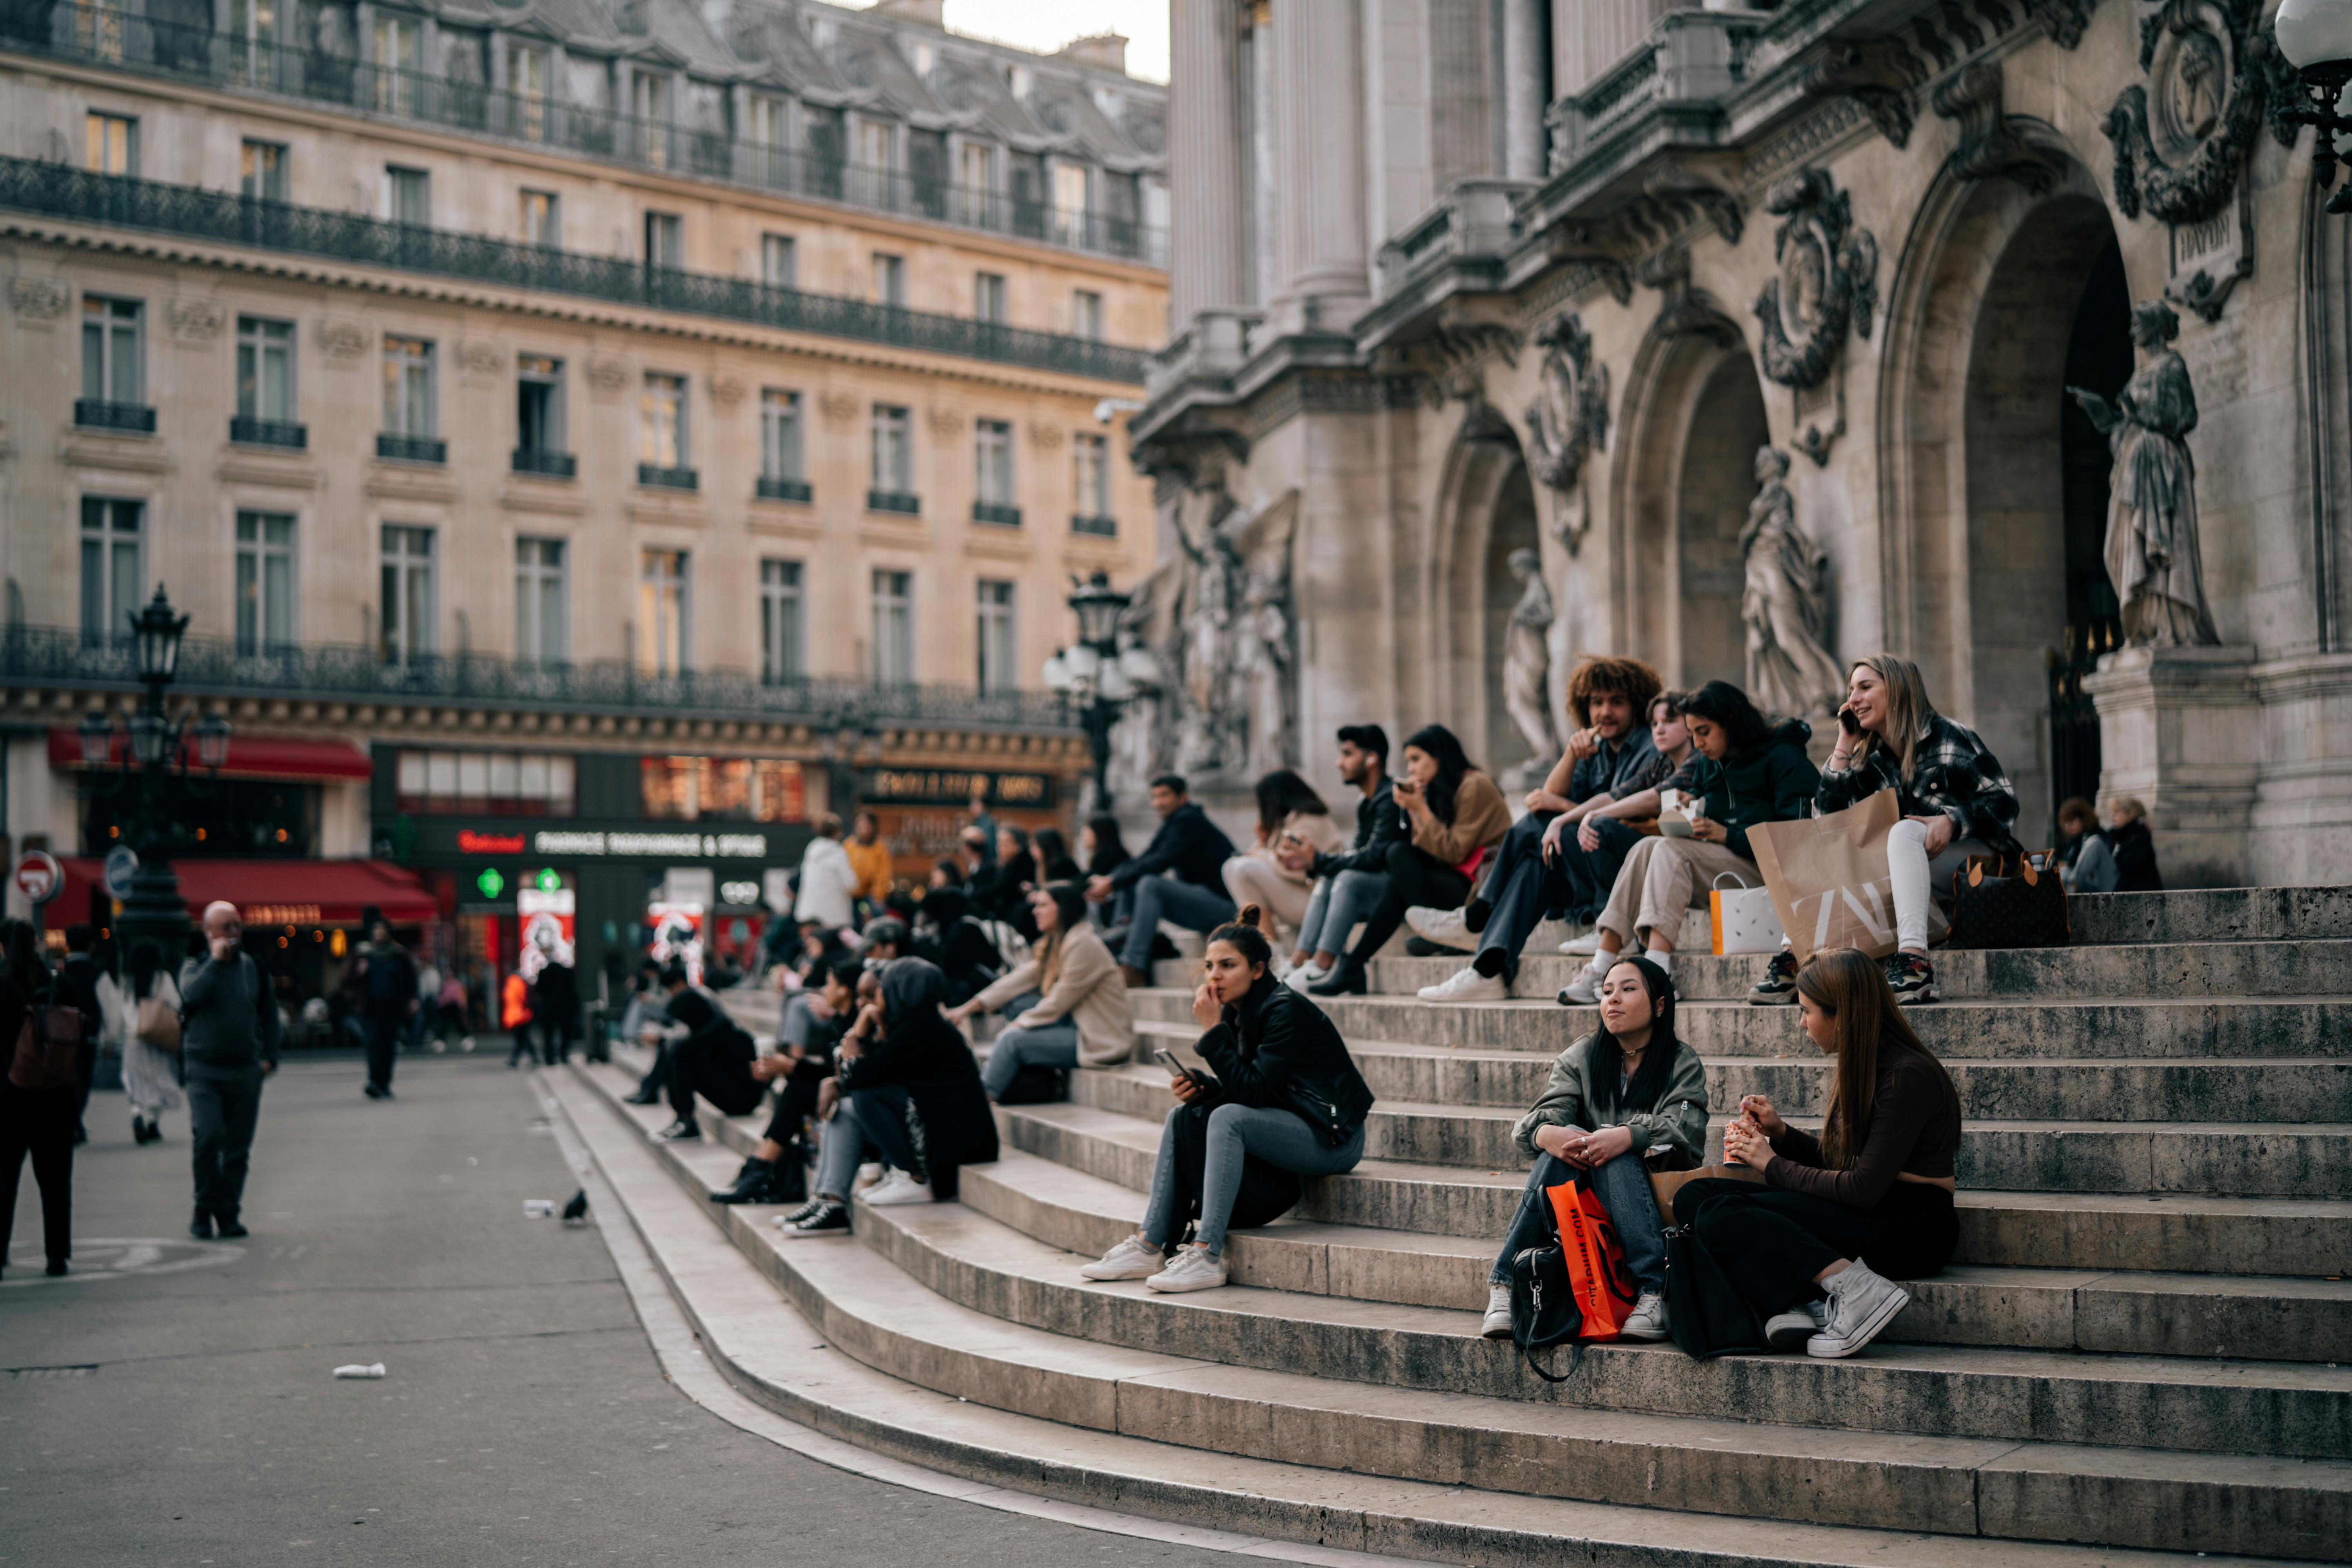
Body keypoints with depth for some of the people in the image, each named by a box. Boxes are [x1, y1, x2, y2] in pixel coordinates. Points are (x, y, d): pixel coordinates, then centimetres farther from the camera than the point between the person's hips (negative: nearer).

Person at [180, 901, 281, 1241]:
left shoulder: (253, 967, 9)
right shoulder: (196, 966, 1)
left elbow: (269, 1014, 17)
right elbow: (191, 994, -23)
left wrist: (269, 1056, 9)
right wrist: (216, 960, -18)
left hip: (245, 1071, 3)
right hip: (204, 1069, -3)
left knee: (238, 1148, 5)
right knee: (209, 1137, -17)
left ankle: (229, 1213, 16)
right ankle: (204, 1210, -2)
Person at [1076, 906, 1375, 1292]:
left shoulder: (1286, 1010, -20)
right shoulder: (1237, 1012, 5)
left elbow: (1252, 1092, -27)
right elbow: (1243, 1090, 12)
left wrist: (1213, 1029, -24)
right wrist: (1200, 1087, -8)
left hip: (1332, 1137, -9)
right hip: (1285, 1125, 9)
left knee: (1228, 1118, -29)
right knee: (1183, 1117, -2)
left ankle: (1208, 1256, -29)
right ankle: (1150, 1248, -6)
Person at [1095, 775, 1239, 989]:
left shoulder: (1189, 820, -11)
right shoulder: (1171, 825, 17)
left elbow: (1160, 862, -22)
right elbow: (1142, 861, 10)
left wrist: (1112, 884, -24)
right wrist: (1107, 880, -8)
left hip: (1222, 904, -10)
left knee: (1149, 884, -28)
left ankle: (1133, 969, -33)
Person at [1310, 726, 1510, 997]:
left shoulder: (1475, 786, -7)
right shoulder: (1443, 791, 21)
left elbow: (1454, 853, -15)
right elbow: (1435, 856, 9)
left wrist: (1421, 810, -13)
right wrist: (1413, 812, -2)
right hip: (1456, 885, 8)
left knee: (1399, 855, -16)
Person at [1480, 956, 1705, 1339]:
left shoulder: (1684, 1065, 6)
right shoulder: (1580, 1059, 12)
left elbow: (1683, 1131, -14)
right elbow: (1537, 1119, -4)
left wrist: (1628, 1136, -35)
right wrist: (1546, 1134, -30)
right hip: (1581, 1204, 2)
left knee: (1618, 1158, -32)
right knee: (1568, 1138, -29)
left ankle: (1652, 1293, -43)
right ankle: (1504, 1283, -35)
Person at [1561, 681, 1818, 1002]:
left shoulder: (1782, 759, -5)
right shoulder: (1707, 764, 18)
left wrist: (1727, 835, -19)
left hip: (1764, 868, -7)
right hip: (1717, 860, 7)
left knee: (1671, 852, -26)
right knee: (1647, 847, -19)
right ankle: (1598, 971, -29)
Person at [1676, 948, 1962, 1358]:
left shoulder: (1908, 1076, -14)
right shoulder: (1858, 1068, 14)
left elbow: (1864, 1189, -18)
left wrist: (1774, 1164, -6)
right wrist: (1781, 1133, 8)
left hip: (1909, 1231, -10)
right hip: (1868, 1216, 10)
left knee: (1719, 1217, -23)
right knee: (1694, 1196, -8)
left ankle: (1858, 1288, -28)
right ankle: (1793, 1307, -26)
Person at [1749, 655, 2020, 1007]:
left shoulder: (1950, 738, -5)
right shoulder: (1871, 756, 11)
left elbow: (2004, 801, -10)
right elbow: (1827, 816, 1)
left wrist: (1952, 821, -28)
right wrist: (1845, 744, 1)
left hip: (1971, 855, -6)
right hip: (1908, 864, 6)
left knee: (1905, 831, -35)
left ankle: (1914, 961, -52)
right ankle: (1792, 956, -26)